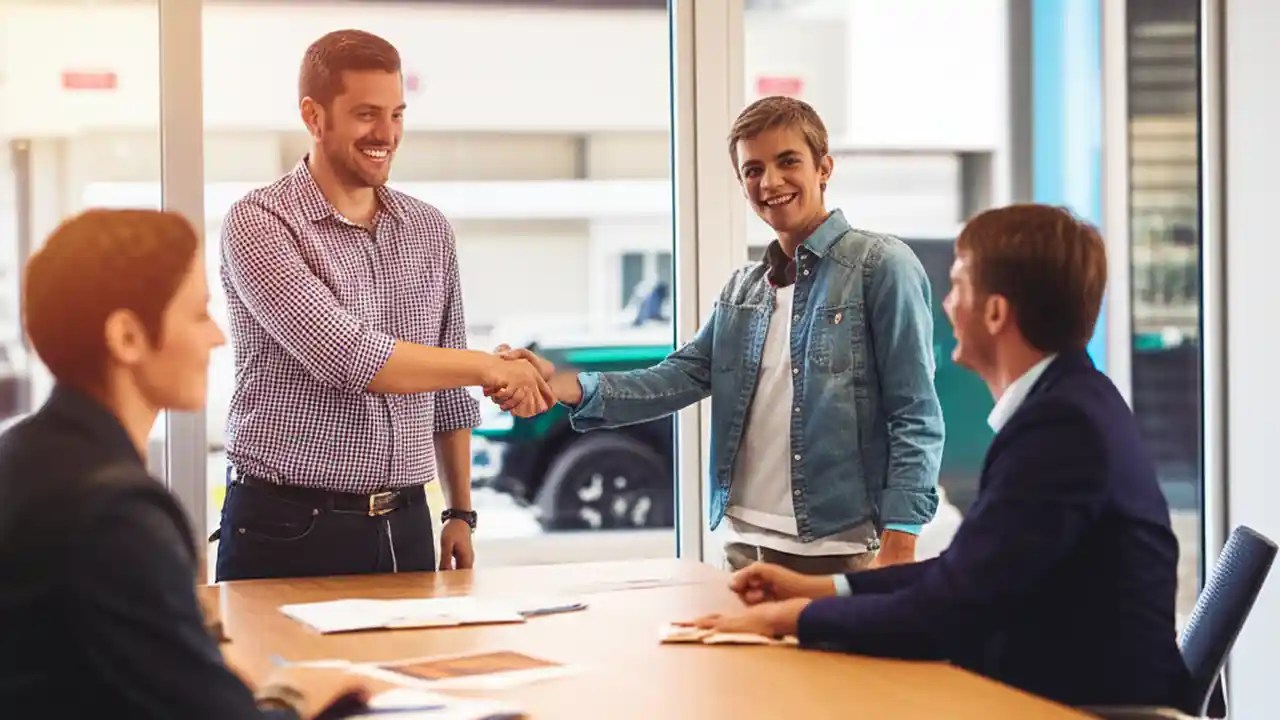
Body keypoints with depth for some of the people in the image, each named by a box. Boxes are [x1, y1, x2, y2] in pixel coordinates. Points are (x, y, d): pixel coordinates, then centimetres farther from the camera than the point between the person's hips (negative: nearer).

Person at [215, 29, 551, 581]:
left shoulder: (429, 231, 10)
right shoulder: (258, 223, -9)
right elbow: (345, 357, -21)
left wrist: (461, 512, 15)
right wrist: (490, 369, -15)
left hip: (403, 530, 5)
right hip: (287, 532, -5)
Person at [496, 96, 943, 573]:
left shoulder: (881, 266, -4)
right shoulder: (744, 289, 15)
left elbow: (915, 420, -8)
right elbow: (680, 377, 6)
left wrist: (897, 552, -17)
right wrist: (561, 384, -8)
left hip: (844, 553, -6)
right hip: (748, 547, 6)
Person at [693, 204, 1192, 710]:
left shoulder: (1062, 424, -21)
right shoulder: (1066, 402, 8)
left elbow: (947, 614, -21)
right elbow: (972, 573, 13)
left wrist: (801, 615, -8)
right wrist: (823, 588, 7)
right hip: (1055, 691, 8)